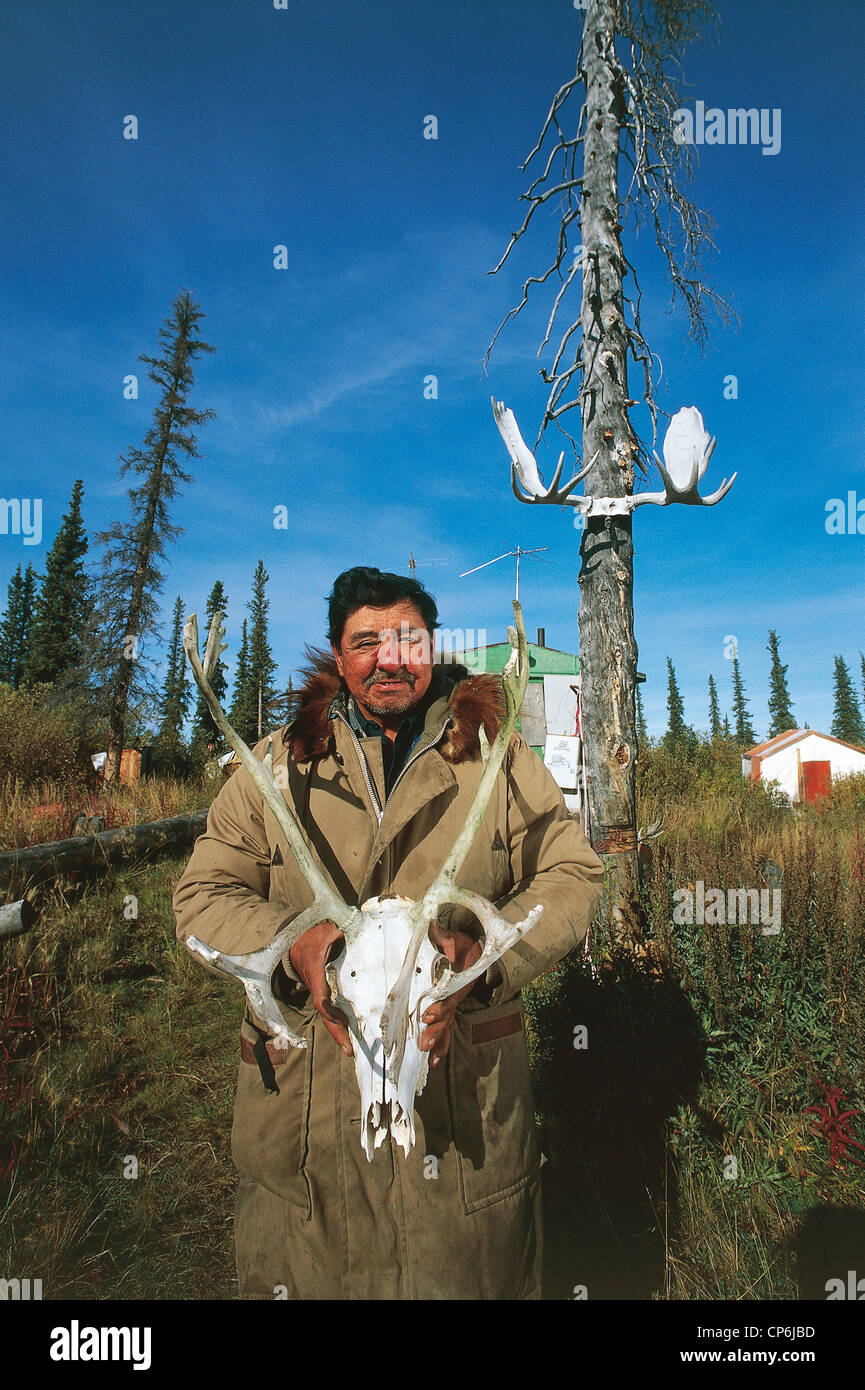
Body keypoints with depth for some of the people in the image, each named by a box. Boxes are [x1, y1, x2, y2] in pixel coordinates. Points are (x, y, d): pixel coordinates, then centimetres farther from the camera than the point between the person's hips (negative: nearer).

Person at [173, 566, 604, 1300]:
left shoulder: (501, 759, 1)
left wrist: (484, 951, -18)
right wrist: (291, 944, -19)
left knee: (472, 1267, 18)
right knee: (300, 1266, 19)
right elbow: (204, 896, 1)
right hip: (305, 1088, 1)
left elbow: (571, 878, -1)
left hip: (467, 1080, 0)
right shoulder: (274, 766, 2)